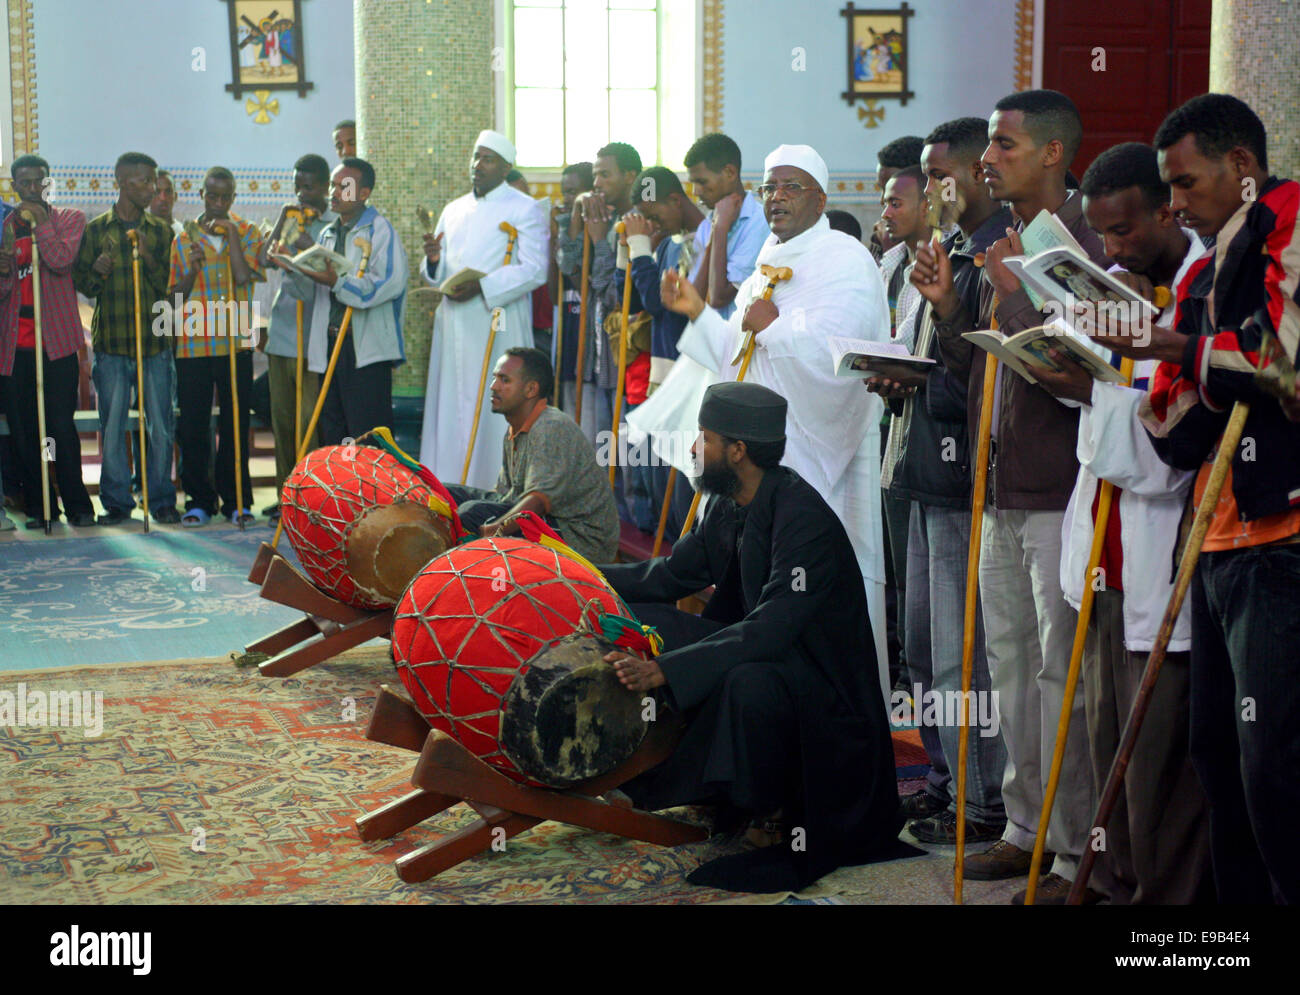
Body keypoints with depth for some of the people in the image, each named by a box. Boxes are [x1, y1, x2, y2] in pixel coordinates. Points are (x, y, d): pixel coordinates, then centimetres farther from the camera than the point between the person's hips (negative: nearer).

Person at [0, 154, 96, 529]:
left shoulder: (70, 219, 7)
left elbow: (61, 259, -12)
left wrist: (39, 220, -10)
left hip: (57, 339, -3)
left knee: (62, 425, -5)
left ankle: (77, 505, 4)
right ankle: (38, 507, 12)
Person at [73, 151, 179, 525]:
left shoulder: (160, 231, 10)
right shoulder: (96, 230, 6)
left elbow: (170, 285, 5)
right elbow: (82, 284, 8)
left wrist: (149, 258, -11)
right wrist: (97, 273, -14)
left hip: (155, 342, 1)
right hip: (111, 342, -1)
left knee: (161, 425, 0)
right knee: (112, 427, 1)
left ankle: (161, 499, 12)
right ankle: (117, 501, 12)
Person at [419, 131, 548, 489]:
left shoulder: (524, 209, 0)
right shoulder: (454, 210, 19)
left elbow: (535, 269, -10)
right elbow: (438, 275, 21)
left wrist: (482, 286, -19)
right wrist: (433, 261, -3)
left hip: (497, 324, -6)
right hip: (454, 324, 6)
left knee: (495, 410, -8)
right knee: (450, 407, 4)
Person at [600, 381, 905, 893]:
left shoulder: (803, 517, -25)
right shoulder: (729, 507, 2)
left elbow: (771, 630, -35)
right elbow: (670, 576, 14)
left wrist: (664, 670, -41)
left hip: (822, 683, -9)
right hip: (754, 651, 9)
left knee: (748, 680, -40)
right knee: (636, 621, 0)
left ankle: (772, 811, -14)